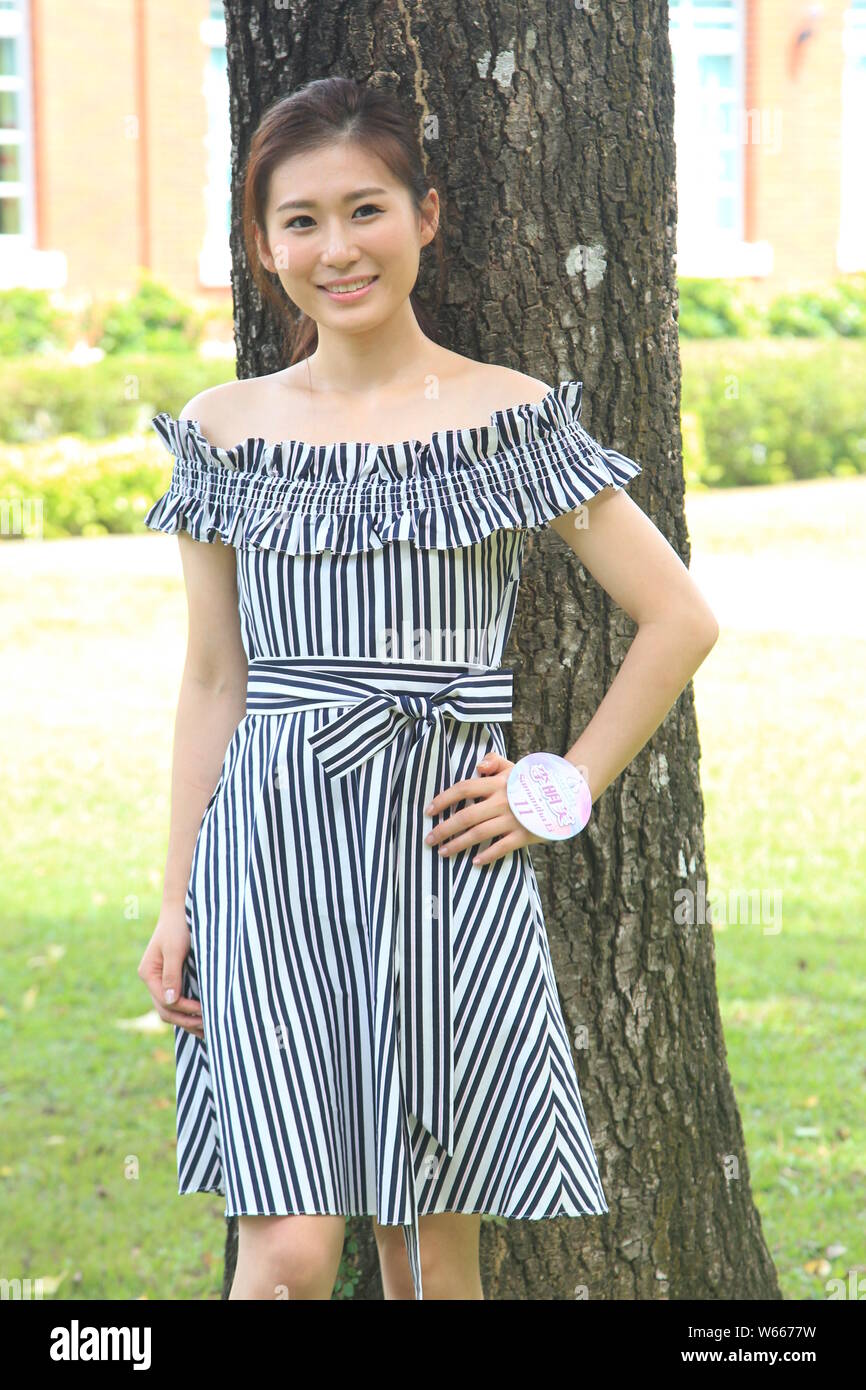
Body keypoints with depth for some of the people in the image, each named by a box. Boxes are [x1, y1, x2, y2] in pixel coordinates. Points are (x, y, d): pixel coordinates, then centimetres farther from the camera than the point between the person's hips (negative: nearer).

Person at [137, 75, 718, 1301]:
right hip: (271, 855, 1)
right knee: (290, 1250, -10)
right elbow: (214, 679, 11)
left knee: (431, 1247, 6)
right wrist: (177, 904, 8)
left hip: (445, 851, 0)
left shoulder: (509, 419, 1)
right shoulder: (227, 431, 7)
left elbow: (680, 620, 4)